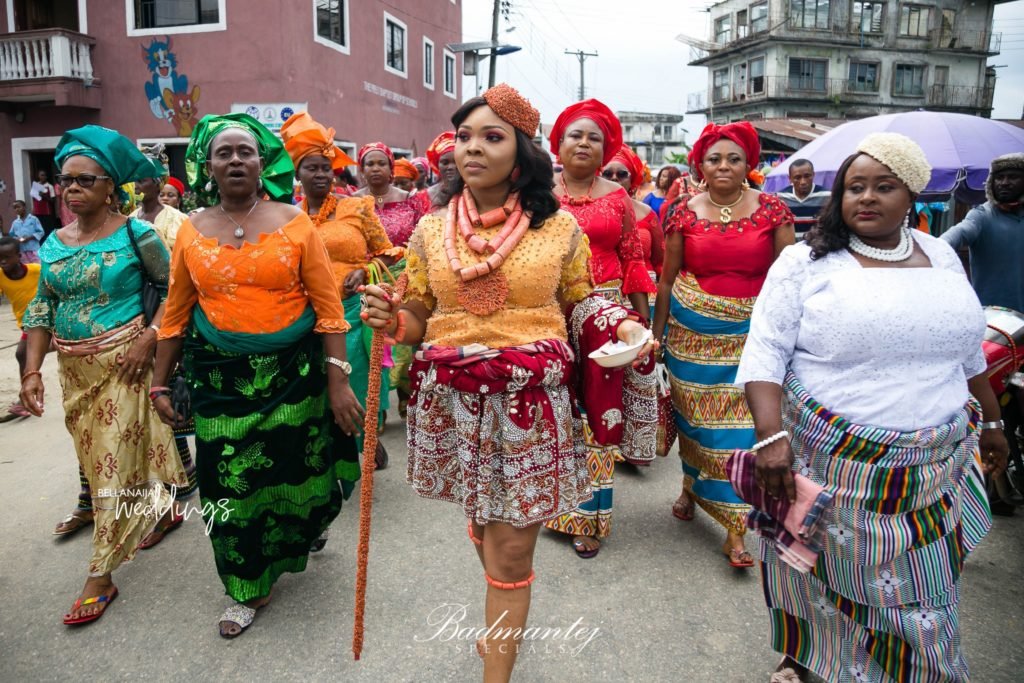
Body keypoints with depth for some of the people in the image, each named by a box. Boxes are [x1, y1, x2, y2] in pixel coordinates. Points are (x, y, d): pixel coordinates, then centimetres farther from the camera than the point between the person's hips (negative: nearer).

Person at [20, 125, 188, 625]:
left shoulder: (134, 233, -8)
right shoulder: (54, 242, 7)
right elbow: (41, 307, 8)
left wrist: (148, 339, -18)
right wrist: (31, 369, -1)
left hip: (123, 360, -6)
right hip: (73, 367, 6)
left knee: (116, 458, -2)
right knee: (95, 456, 15)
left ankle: (100, 577, 7)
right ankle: (158, 510, 39)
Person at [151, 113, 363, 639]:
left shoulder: (293, 222, -5)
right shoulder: (191, 231, 2)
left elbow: (328, 306, -8)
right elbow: (175, 314, 8)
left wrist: (338, 381, -13)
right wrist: (159, 383, 9)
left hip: (293, 372, -1)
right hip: (219, 377, 2)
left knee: (295, 469, 13)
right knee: (232, 482, 6)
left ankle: (289, 543, 49)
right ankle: (248, 588, 29)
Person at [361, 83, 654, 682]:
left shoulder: (560, 227, -1)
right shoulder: (432, 230, 4)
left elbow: (579, 303, 9)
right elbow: (420, 317, 10)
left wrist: (622, 326, -9)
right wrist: (390, 319, -12)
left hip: (533, 402, -2)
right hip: (453, 401, 3)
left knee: (513, 547, 2)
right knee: (484, 528, 20)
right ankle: (506, 622, 51)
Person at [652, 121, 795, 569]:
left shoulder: (772, 209, 0)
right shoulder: (684, 212, 2)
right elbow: (667, 278, 6)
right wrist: (657, 331, 6)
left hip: (750, 331, -1)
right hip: (692, 329, 1)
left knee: (740, 425, -2)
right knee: (693, 413, 11)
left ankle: (734, 529, 7)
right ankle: (691, 485, 38)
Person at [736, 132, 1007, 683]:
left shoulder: (941, 256, 9)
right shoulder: (806, 262, -7)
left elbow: (967, 349, 19)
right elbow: (764, 354, -13)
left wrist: (990, 419, 22)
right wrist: (770, 436, -24)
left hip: (933, 468, 4)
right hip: (830, 461, -4)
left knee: (917, 590, 13)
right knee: (825, 571, 11)